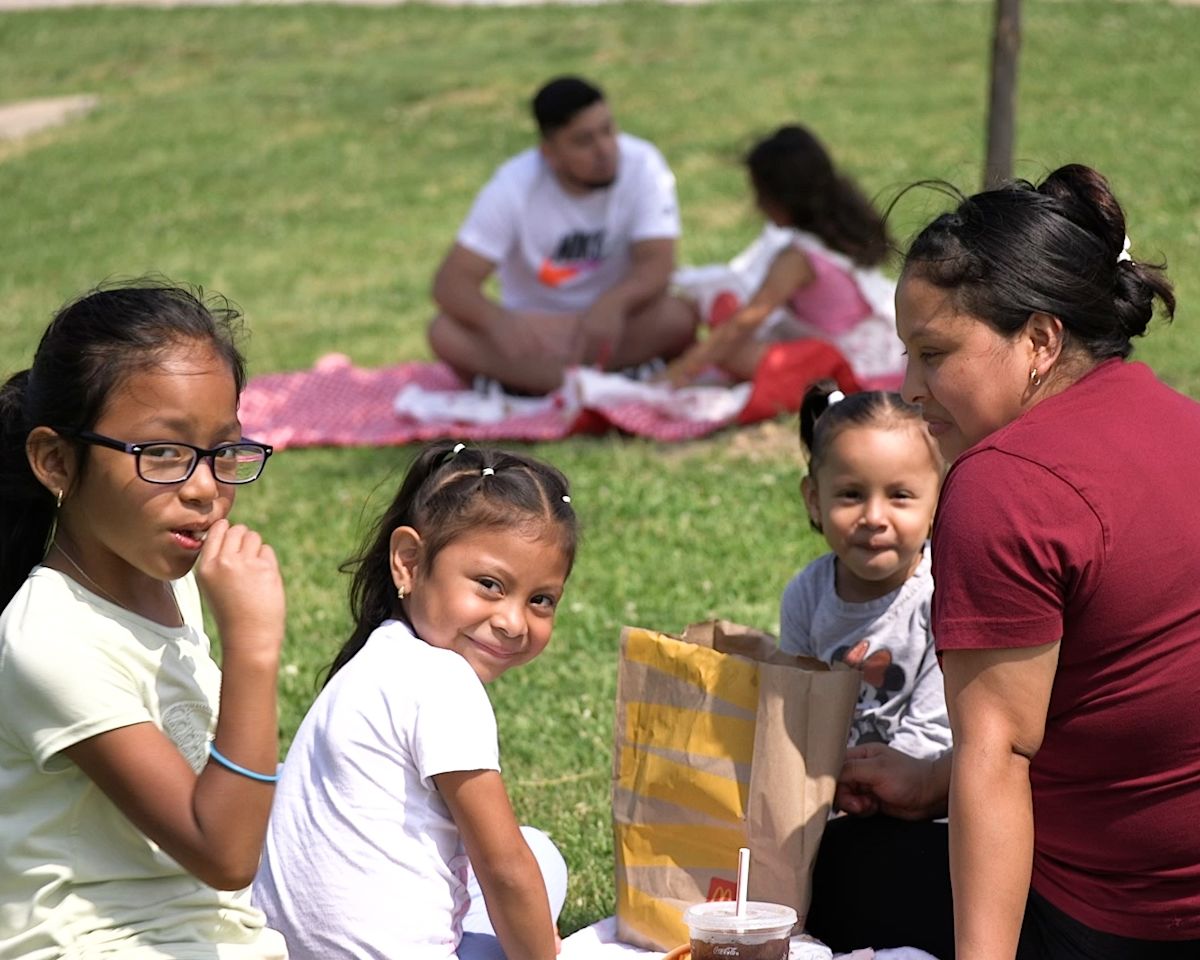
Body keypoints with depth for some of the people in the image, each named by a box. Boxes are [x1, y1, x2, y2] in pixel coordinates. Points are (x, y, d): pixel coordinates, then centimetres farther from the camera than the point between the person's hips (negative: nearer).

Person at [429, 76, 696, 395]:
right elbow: (451, 282, -21)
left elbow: (658, 265, -22)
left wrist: (614, 303, -46)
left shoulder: (641, 165, -15)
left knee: (678, 317, -32)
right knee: (445, 334, -29)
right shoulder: (513, 186, -16)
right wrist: (497, 320, -44)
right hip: (534, 331, 0)